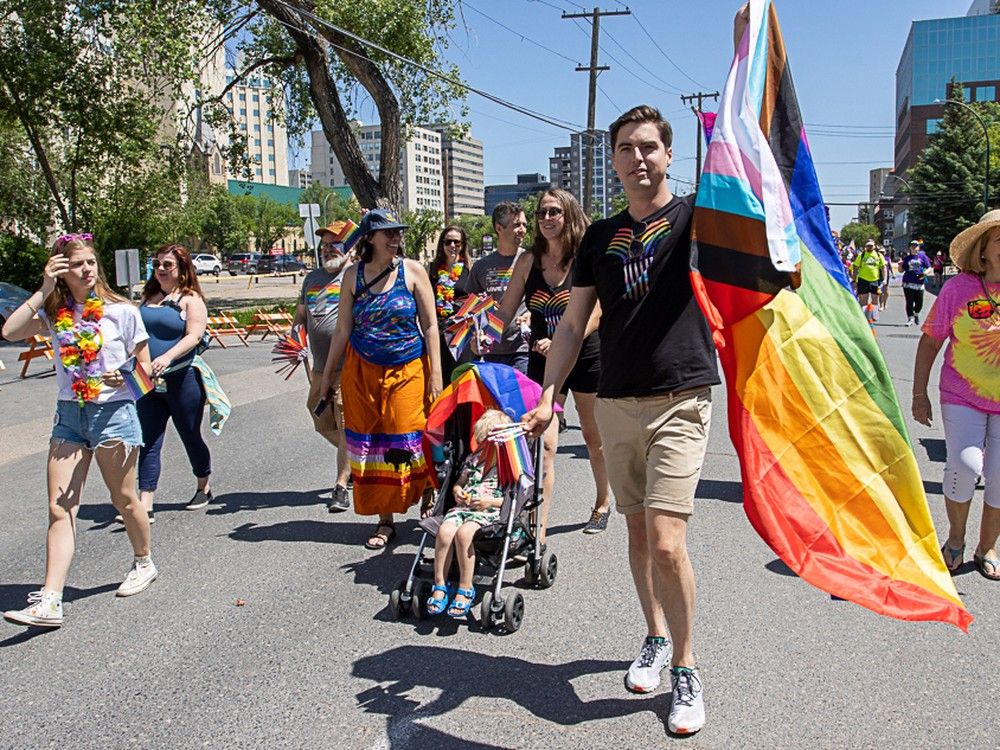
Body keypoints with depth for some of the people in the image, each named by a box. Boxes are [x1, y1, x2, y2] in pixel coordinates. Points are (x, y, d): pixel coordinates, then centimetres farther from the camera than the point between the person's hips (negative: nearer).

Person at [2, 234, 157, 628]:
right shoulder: (55, 314, 5)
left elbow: (145, 366, -1)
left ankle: (144, 563, 35)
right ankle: (49, 602, -2)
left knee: (124, 500, 10)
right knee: (60, 509, -2)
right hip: (69, 416, 4)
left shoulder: (122, 311, -4)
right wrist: (43, 290, -10)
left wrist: (125, 377, -22)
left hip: (114, 412, -3)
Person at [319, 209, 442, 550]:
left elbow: (430, 326, -3)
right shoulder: (353, 275, 2)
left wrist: (435, 373, -8)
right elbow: (343, 329, 7)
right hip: (363, 371, 3)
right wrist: (327, 375, 8)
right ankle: (385, 521, 17)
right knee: (370, 443, 5)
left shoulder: (412, 271, -3)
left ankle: (429, 498, 22)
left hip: (408, 370, -2)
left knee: (409, 439, -4)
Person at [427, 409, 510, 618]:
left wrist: (491, 501, -11)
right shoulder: (473, 459, 21)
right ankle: (440, 585, -16)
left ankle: (465, 588, -21)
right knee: (444, 531, -28)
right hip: (464, 506, 5)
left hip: (490, 510, -4)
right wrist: (457, 493, 7)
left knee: (463, 532, -34)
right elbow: (458, 483, 31)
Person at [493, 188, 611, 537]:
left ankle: (602, 504, 39)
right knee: (542, 444, -8)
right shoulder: (528, 260, 1)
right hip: (543, 361, 2)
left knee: (594, 438, 16)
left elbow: (595, 314, -17)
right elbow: (505, 311, 1)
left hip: (587, 358, -2)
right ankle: (538, 528, -6)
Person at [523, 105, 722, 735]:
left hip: (681, 399, -4)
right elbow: (574, 322, 11)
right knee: (638, 531, 13)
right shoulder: (602, 235, 13)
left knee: (666, 541, -12)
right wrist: (548, 394, 3)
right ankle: (656, 639, 34)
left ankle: (686, 667, 9)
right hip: (616, 403, 5)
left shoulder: (695, 214, 3)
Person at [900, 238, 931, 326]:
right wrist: (900, 264, -9)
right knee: (909, 302, -3)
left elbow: (929, 268, 8)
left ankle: (916, 314, 32)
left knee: (919, 303, 3)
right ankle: (910, 319, 4)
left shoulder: (922, 256, 8)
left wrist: (925, 273, -13)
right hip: (908, 283, 0)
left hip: (919, 283, 0)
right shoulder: (907, 258, 10)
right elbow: (901, 270, 12)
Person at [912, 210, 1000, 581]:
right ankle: (955, 538, 10)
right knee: (965, 465, -16)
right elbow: (930, 342, -1)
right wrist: (919, 393, -2)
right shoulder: (958, 288, -7)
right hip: (962, 397, -2)